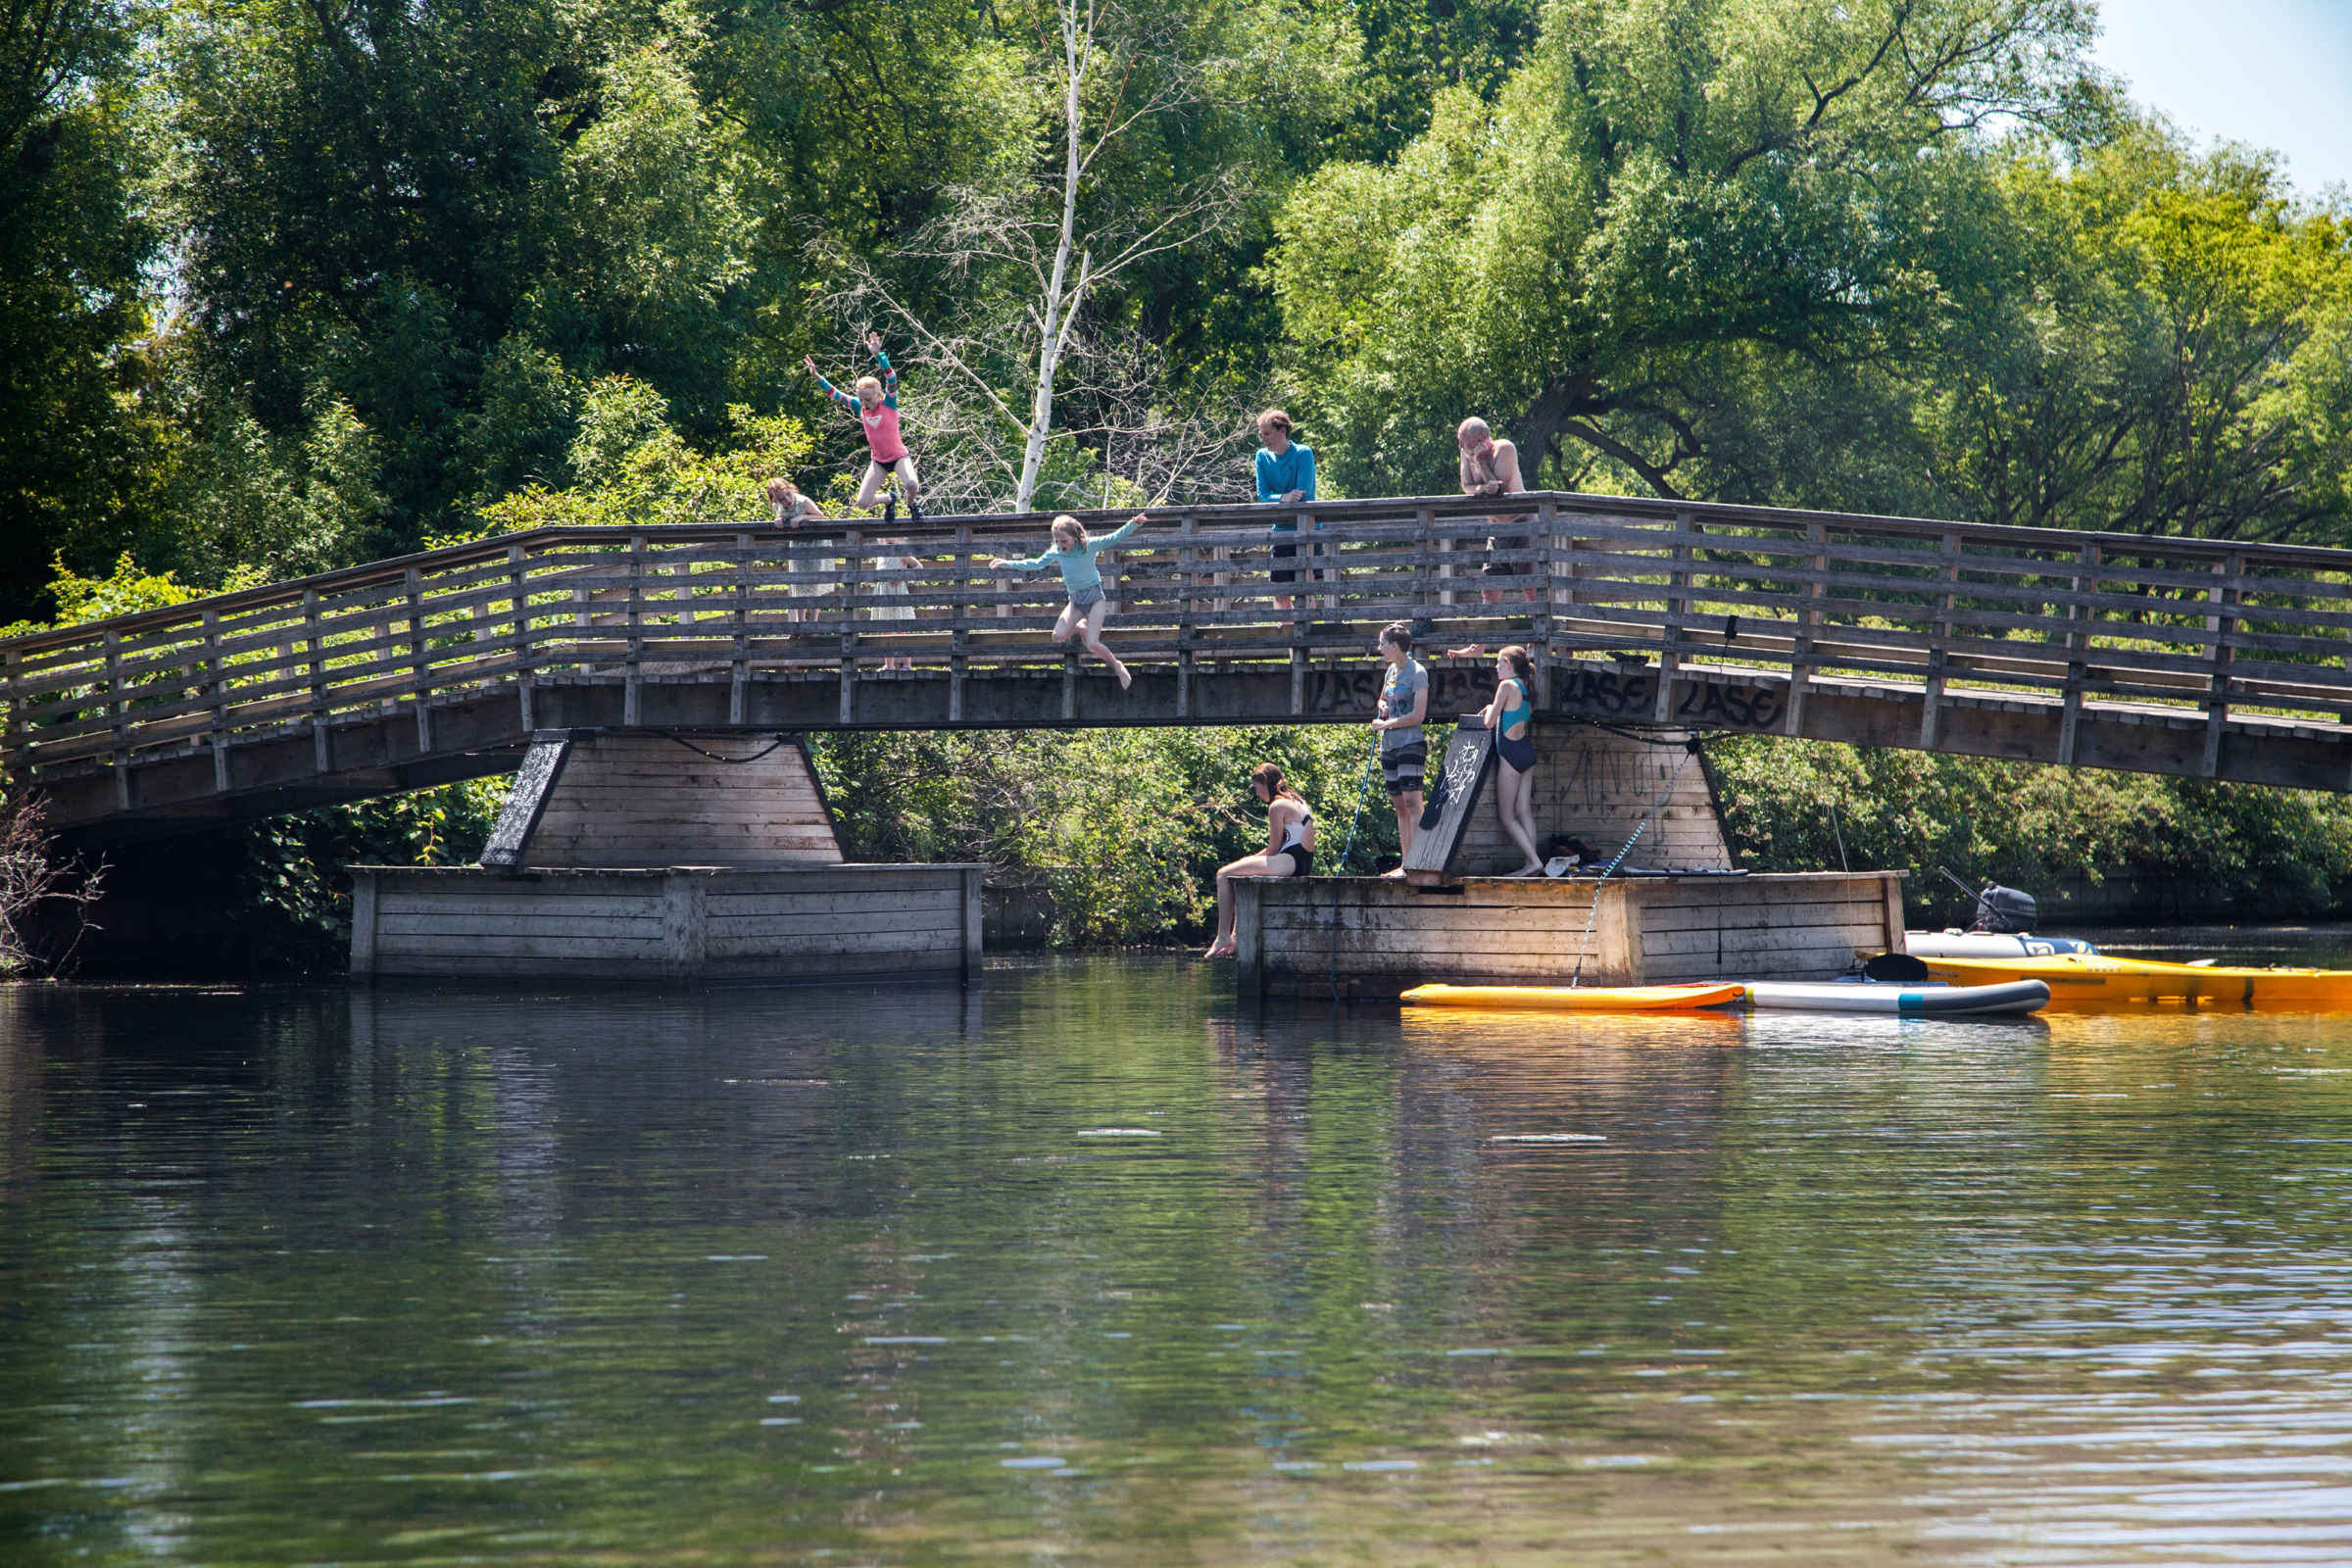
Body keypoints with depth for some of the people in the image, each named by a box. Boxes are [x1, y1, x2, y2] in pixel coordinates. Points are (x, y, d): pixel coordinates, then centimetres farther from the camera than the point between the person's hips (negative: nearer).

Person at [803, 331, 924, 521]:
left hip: (898, 456, -5)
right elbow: (836, 395, -5)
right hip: (878, 460, 5)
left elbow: (892, 379, -31)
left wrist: (878, 355, -43)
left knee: (911, 484, -34)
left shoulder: (889, 403, -16)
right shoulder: (860, 407, -4)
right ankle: (889, 500, 29)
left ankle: (912, 503, 4)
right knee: (863, 502, -5)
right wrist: (817, 377, -17)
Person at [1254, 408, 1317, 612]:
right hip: (1281, 532, 5)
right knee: (1280, 592, 1)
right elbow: (1263, 496, -2)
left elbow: (1303, 496, -14)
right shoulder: (1263, 457, 5)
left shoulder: (1303, 454, -9)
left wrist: (1276, 500, -7)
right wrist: (1283, 498, -21)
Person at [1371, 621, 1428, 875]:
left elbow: (1418, 715, -15)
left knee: (1411, 801, -15)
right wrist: (1382, 708, 7)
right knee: (1399, 805, 8)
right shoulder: (1391, 671, 14)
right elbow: (1383, 701, 30)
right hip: (1389, 745, 8)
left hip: (1411, 743, -8)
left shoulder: (1417, 673, -9)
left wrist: (1387, 724, -8)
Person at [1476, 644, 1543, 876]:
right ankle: (1531, 866, 5)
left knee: (1507, 817, -1)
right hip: (1527, 752, 8)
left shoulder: (1507, 686, -14)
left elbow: (1490, 723, -12)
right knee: (1524, 811, 8)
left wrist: (1489, 709, 9)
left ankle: (1534, 861, -10)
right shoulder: (1525, 688, 11)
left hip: (1511, 754, -8)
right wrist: (1492, 711, 16)